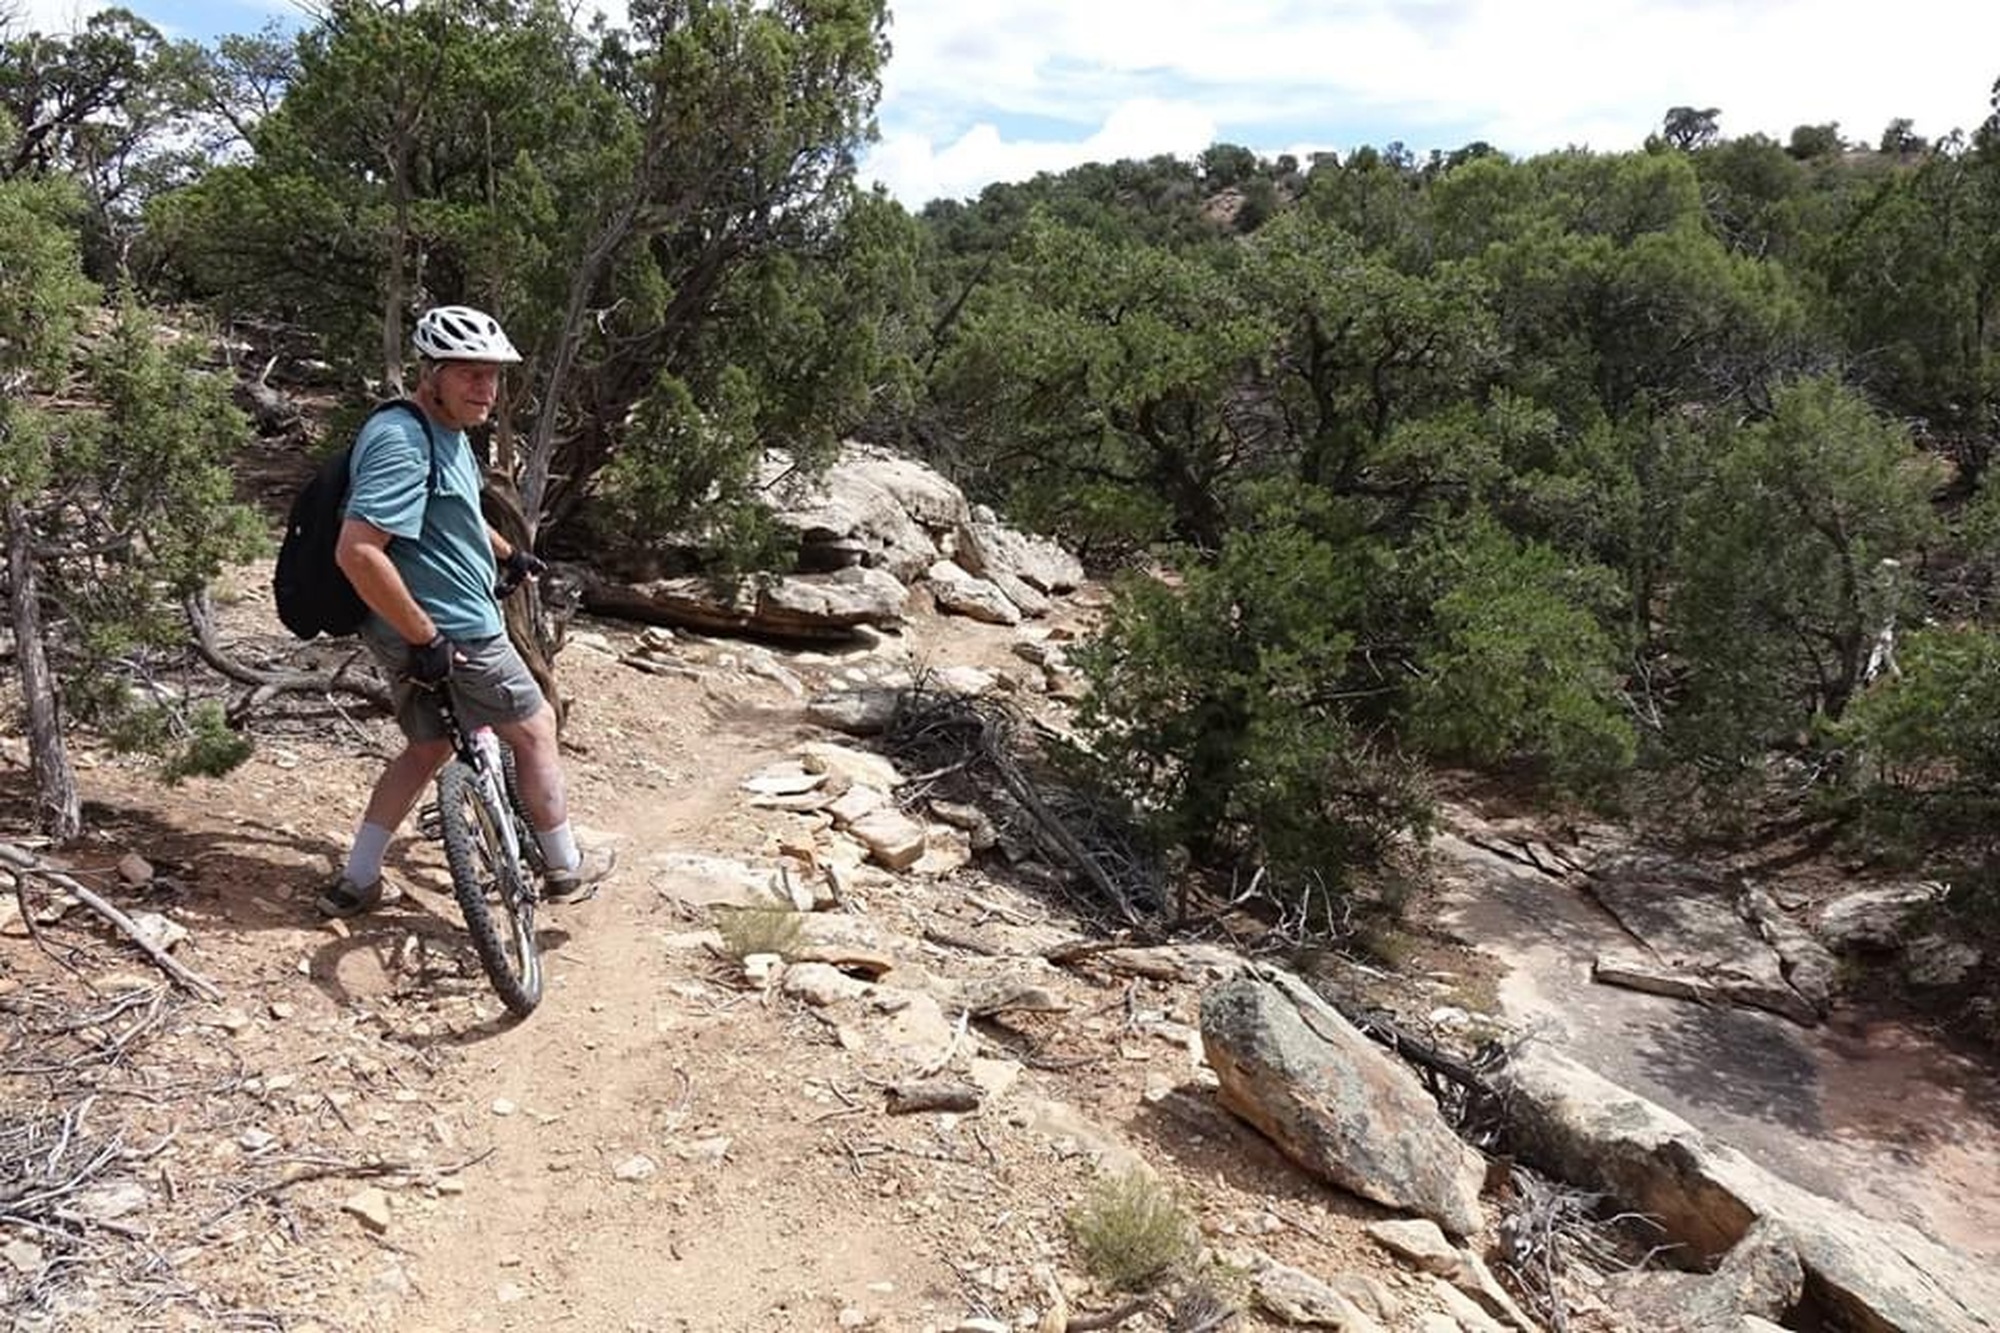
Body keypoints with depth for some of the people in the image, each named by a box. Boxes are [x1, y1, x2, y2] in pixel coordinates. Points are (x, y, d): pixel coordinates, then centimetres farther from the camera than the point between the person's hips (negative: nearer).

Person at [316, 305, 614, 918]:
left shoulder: (446, 431, 9)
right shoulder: (403, 443, -24)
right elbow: (358, 552, -32)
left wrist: (509, 554, 37)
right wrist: (427, 637, -28)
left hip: (421, 631, 10)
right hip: (452, 633, -10)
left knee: (428, 747, 21)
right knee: (535, 728, 7)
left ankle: (355, 883, 25)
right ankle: (566, 869, 22)